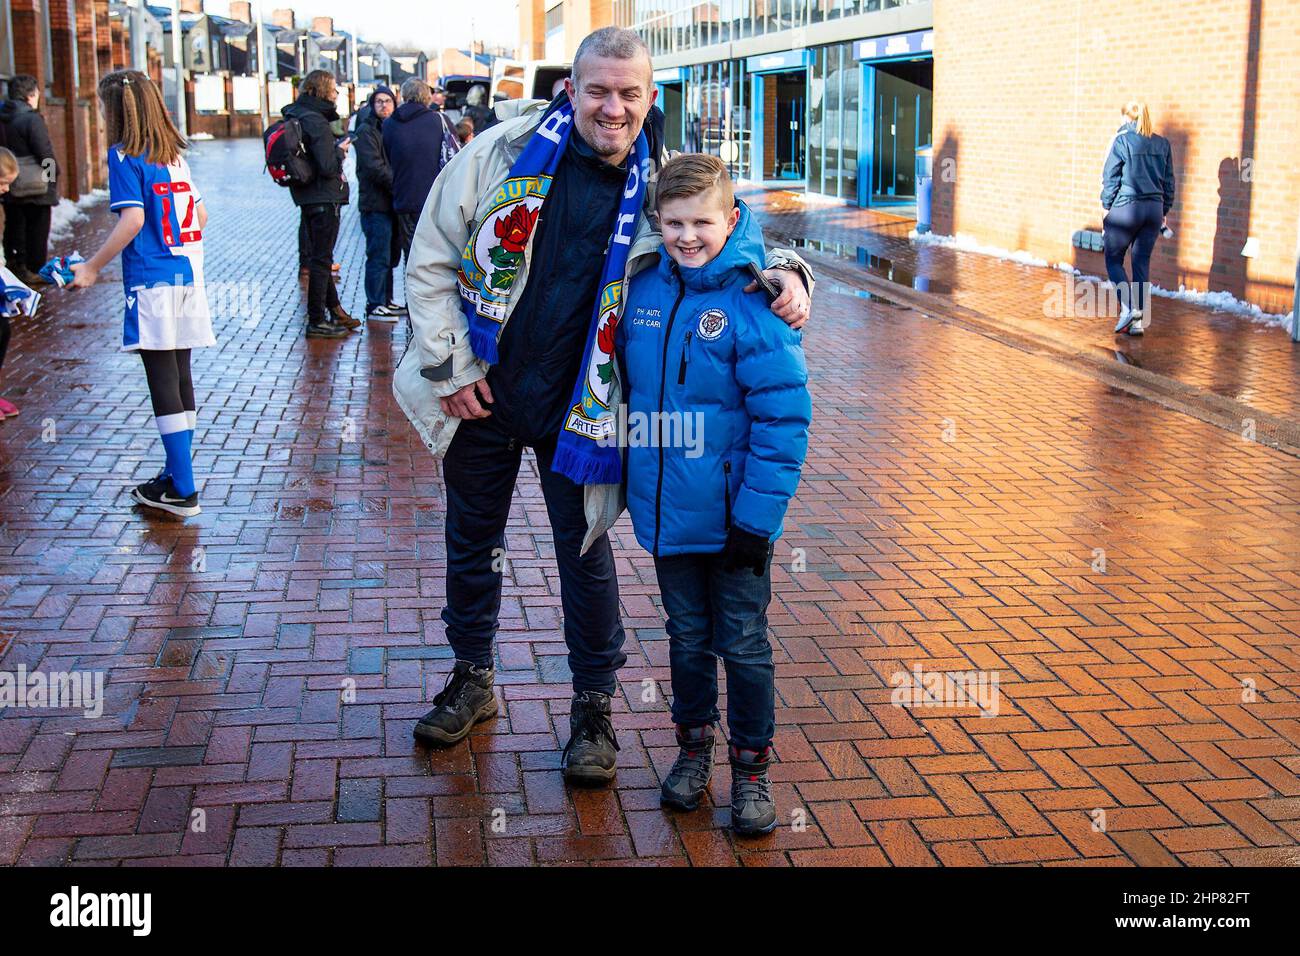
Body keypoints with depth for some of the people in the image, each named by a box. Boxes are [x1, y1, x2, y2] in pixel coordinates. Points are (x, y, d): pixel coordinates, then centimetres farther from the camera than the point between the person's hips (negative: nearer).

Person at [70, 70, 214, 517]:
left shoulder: (124, 155, -8)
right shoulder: (175, 154, 12)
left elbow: (133, 219, -18)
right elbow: (199, 215, 13)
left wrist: (93, 267, -12)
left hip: (151, 280, -7)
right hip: (186, 276, 7)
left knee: (164, 384, -4)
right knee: (180, 377, 13)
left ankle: (182, 490, -3)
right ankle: (177, 473, 22)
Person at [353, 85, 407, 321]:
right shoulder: (366, 131, -8)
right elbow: (374, 167, -17)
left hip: (391, 203, 8)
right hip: (375, 203, -8)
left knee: (391, 255, 13)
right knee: (379, 257, -6)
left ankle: (386, 301, 22)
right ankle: (375, 306, 0)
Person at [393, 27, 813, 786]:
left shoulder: (662, 184, -6)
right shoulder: (507, 150, -10)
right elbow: (431, 260, -4)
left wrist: (783, 271, -15)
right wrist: (449, 368, -7)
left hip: (577, 405, -1)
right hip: (481, 390, 1)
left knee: (585, 551, 8)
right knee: (472, 537, 16)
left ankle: (594, 705, 26)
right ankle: (473, 679, 38)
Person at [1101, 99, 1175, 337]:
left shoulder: (1121, 140, -7)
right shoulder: (1162, 144, 9)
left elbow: (1110, 177, -6)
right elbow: (1168, 181, 13)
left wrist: (1106, 207, 2)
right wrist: (1164, 212, 19)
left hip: (1126, 208, -5)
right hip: (1154, 209, 5)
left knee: (1113, 259, 7)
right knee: (1142, 263, 9)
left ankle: (1128, 307, -11)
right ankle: (1138, 320, 8)